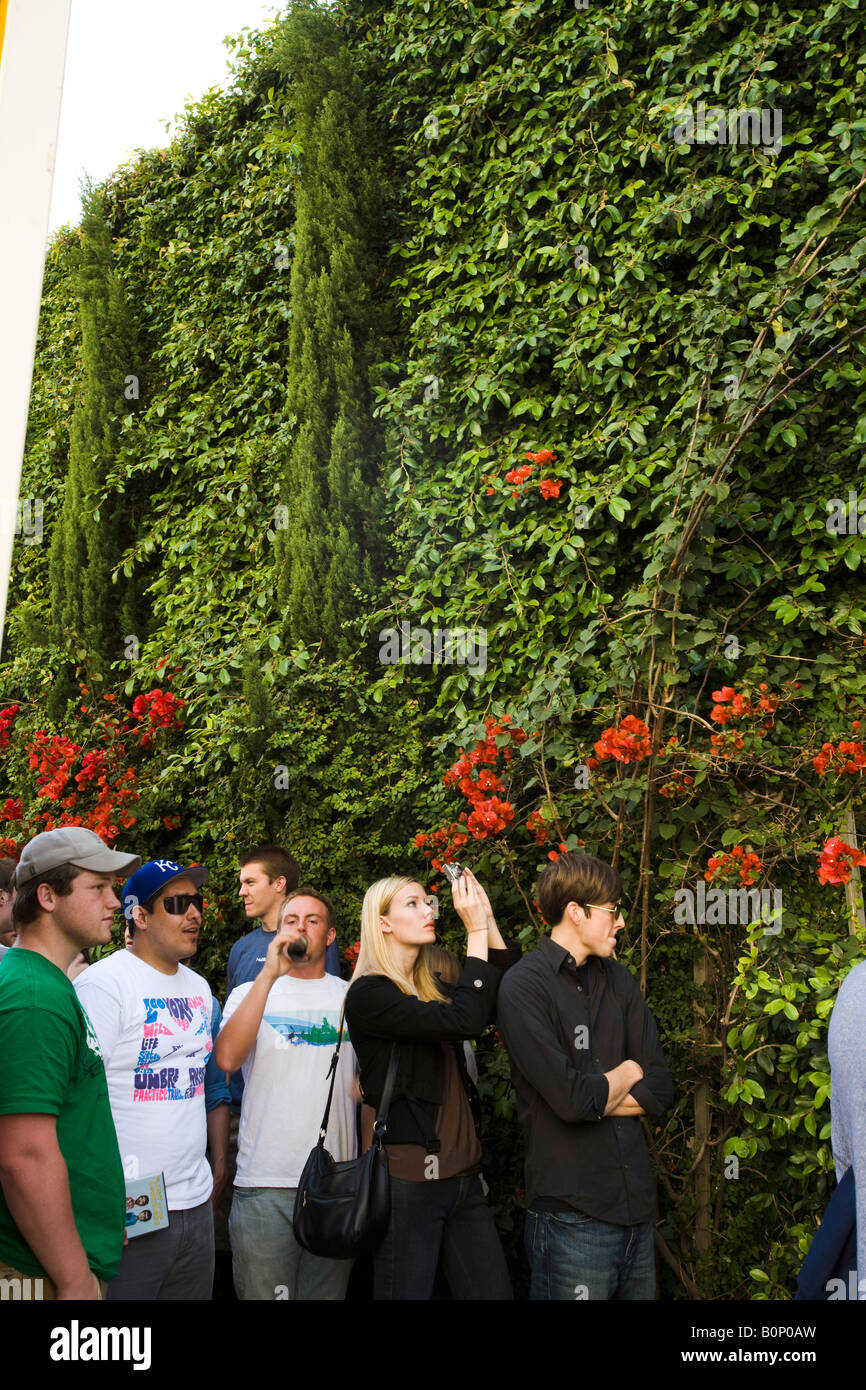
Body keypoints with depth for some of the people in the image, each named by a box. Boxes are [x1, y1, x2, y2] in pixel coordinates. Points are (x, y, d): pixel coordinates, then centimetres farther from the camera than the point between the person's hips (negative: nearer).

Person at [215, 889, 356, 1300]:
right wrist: (269, 975, -16)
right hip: (265, 1186, -1)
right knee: (263, 1293, 2)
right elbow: (227, 1058, -14)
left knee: (328, 1292, 10)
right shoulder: (250, 993, 6)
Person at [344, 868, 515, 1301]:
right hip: (407, 1179, -7)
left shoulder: (432, 987, 13)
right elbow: (464, 1019, -21)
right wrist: (476, 931, -16)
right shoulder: (369, 994, -11)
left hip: (463, 1176, 7)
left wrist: (489, 921, 1)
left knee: (494, 1291, 8)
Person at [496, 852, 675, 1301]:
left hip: (635, 1201, 6)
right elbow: (572, 1099, -20)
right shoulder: (524, 987, -11)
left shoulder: (619, 981, 10)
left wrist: (589, 1101, -10)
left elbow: (660, 1090, 5)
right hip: (573, 1215, -6)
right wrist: (628, 1072, -1)